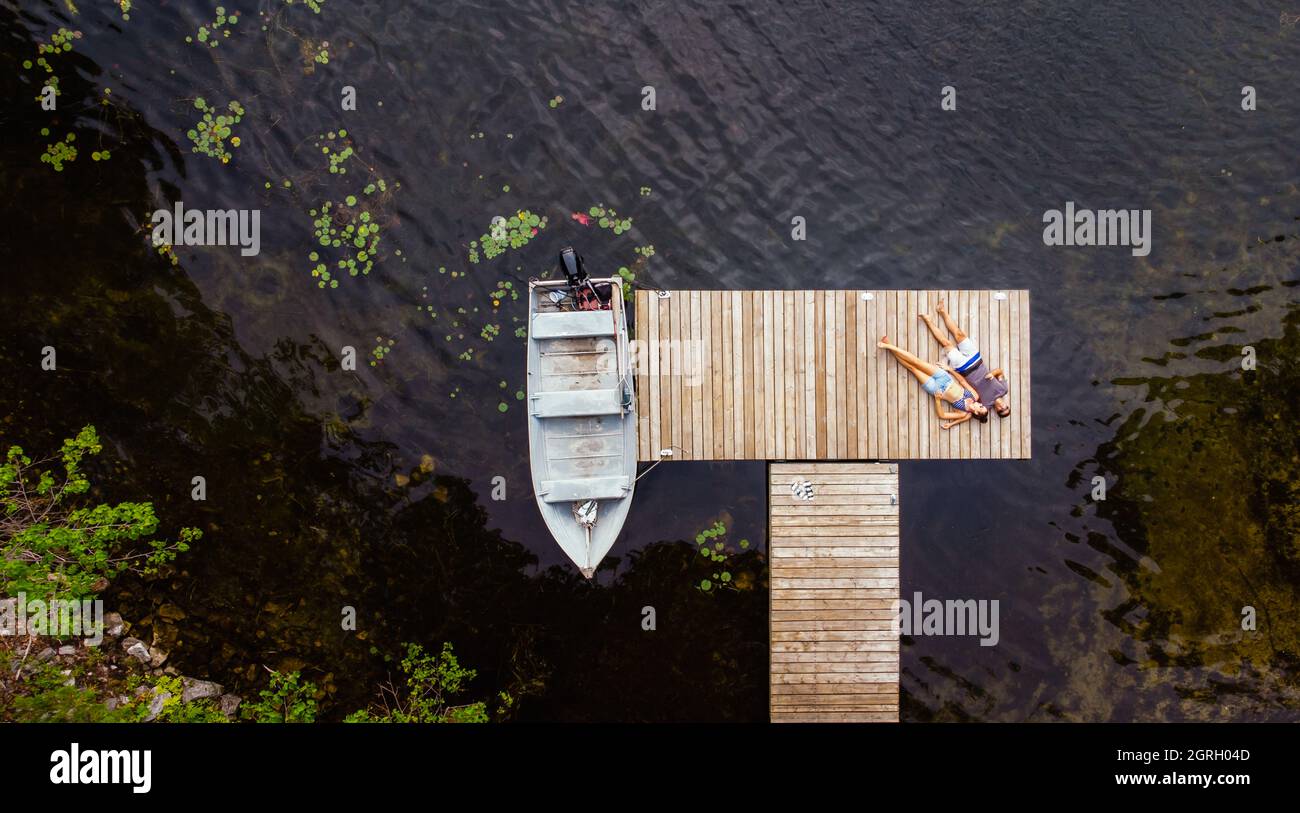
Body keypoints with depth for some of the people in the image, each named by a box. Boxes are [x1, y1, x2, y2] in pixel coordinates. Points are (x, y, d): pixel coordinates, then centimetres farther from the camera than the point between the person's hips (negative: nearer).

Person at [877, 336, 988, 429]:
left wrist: (937, 400, -30)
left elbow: (942, 415, -17)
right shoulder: (974, 396, -9)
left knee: (913, 367, -10)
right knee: (915, 363, -8)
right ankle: (889, 346, 2)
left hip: (936, 389, -3)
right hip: (945, 379, 3)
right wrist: (950, 369, -2)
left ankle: (889, 346, -2)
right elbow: (962, 380, 3)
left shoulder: (965, 414, -19)